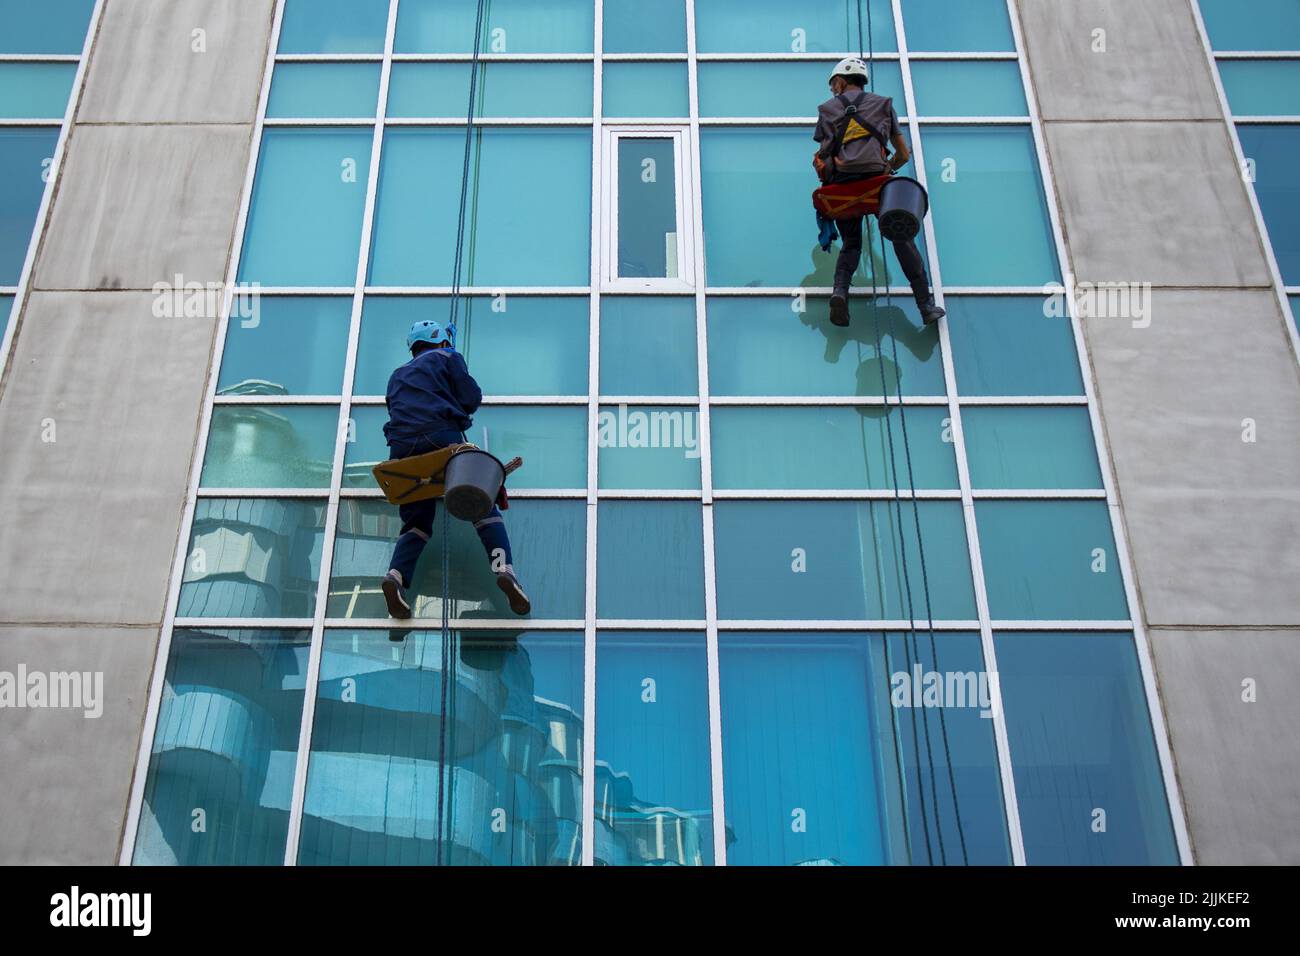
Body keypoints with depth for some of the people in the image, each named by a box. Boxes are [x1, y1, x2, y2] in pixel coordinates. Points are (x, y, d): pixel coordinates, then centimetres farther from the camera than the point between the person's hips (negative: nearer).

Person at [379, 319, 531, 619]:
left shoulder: (398, 376, 33)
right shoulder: (448, 358, 18)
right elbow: (472, 398, 8)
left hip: (402, 447, 4)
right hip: (443, 440, -4)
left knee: (416, 523, 7)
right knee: (484, 508, 0)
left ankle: (397, 575, -20)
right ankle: (503, 567, -23)